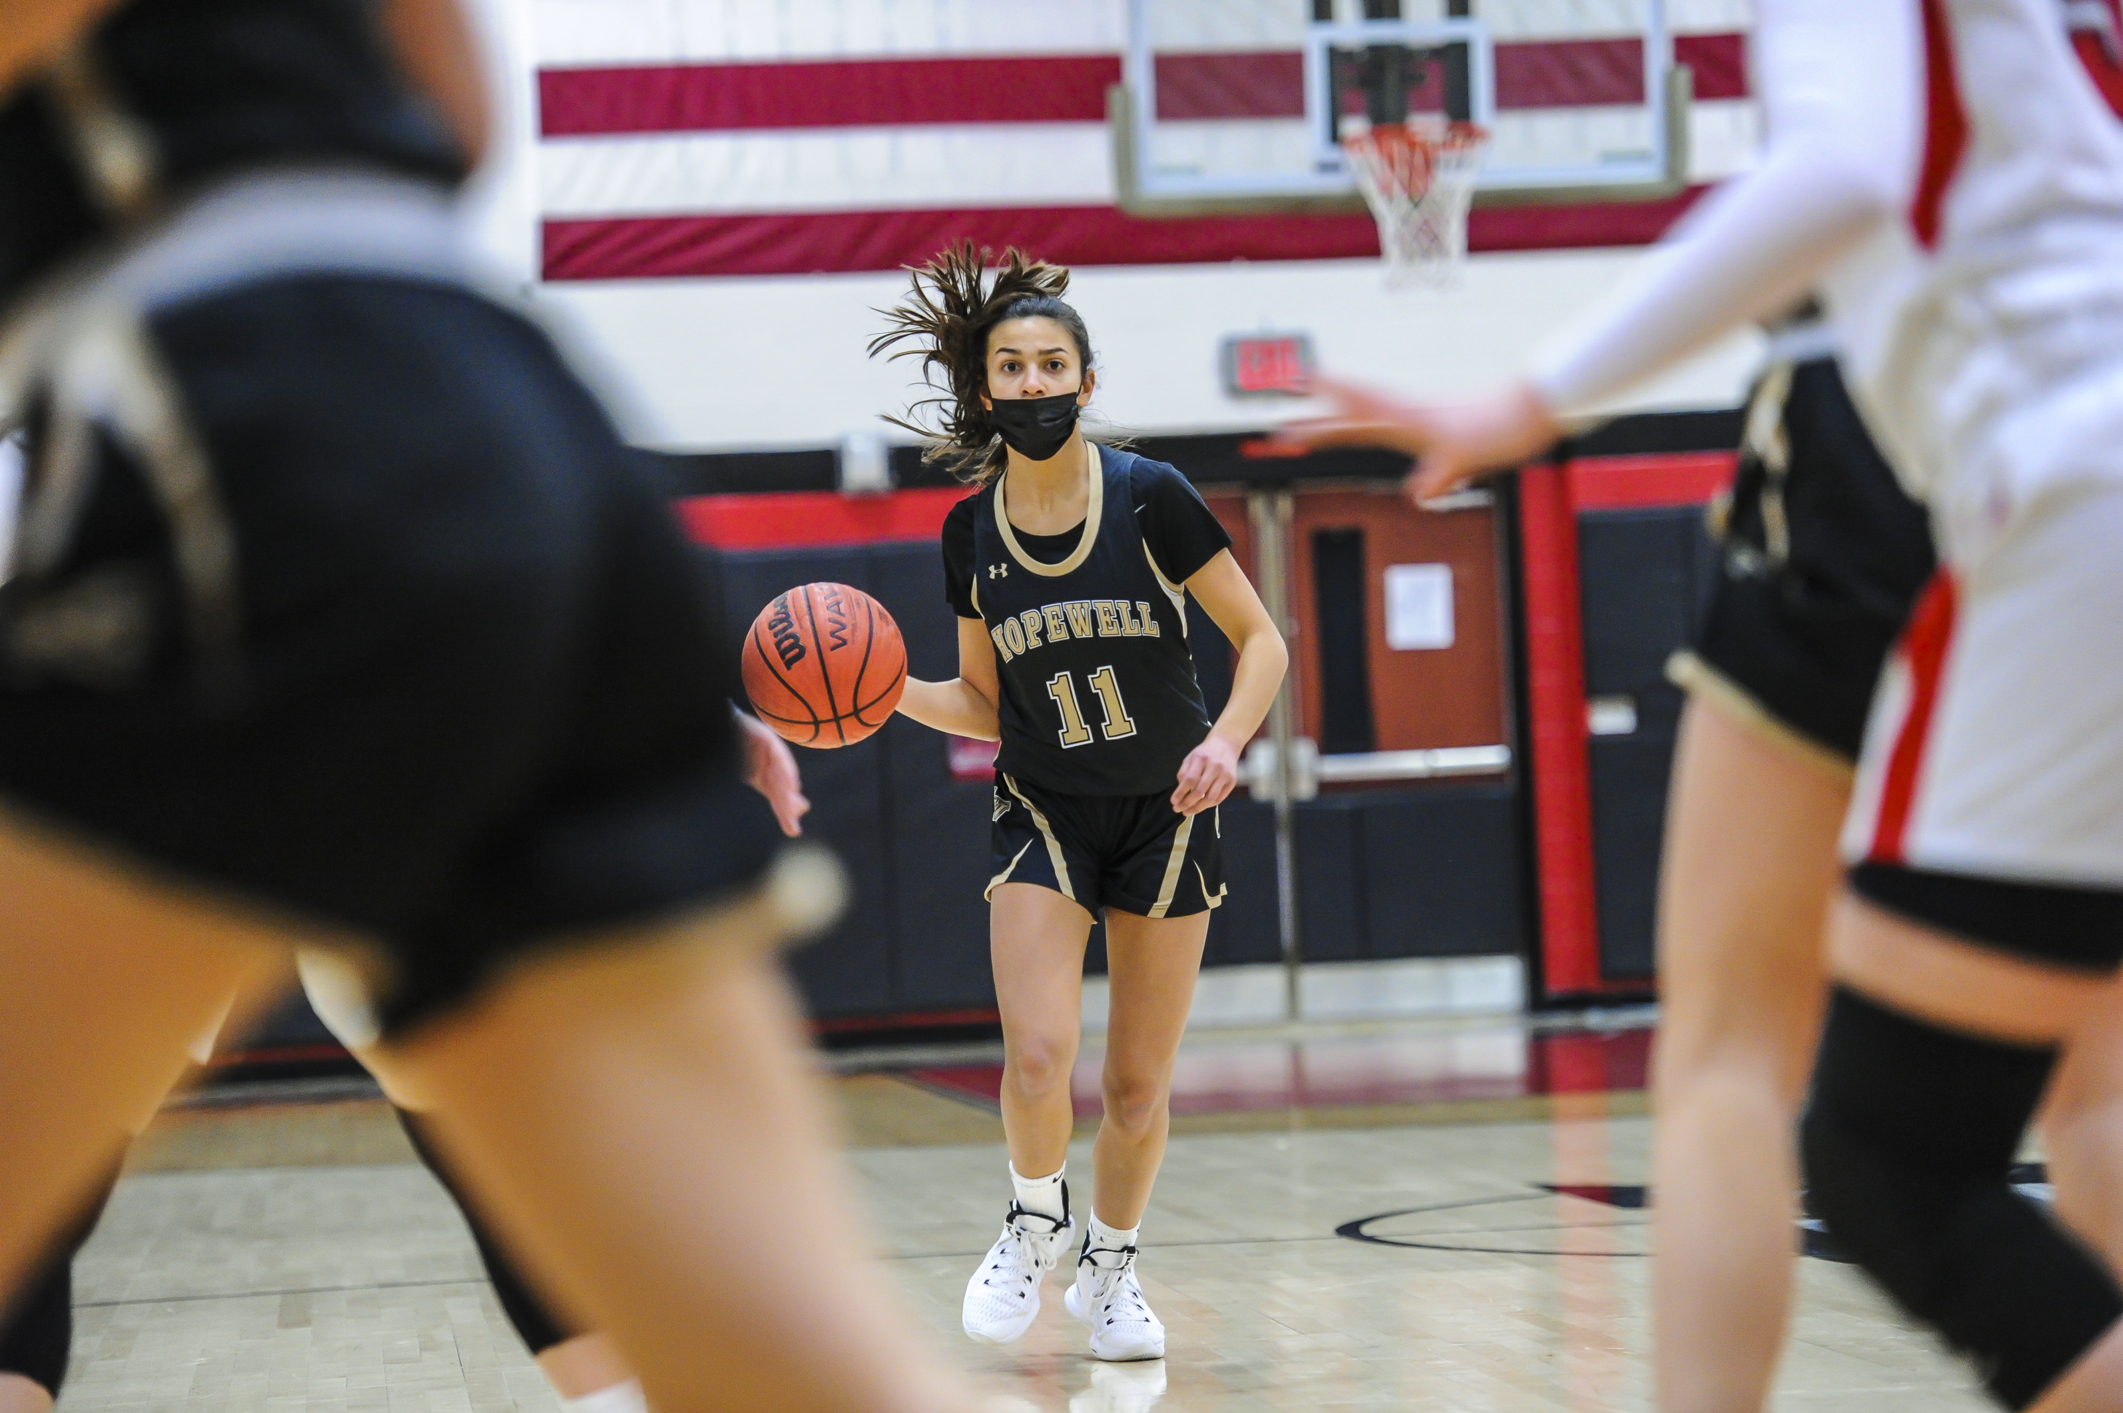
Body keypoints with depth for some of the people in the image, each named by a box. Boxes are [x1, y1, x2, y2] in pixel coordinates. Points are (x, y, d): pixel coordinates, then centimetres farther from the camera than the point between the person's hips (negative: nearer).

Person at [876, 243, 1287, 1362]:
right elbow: (985, 703, 7)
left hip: (1166, 815, -1)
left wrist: (1226, 740, -21)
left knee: (1139, 1084, 4)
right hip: (1042, 817, 1)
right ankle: (1035, 1219, 13)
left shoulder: (1150, 498, -12)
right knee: (1037, 1059, -18)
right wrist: (892, 693, -10)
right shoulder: (971, 533, -3)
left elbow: (1261, 639, -5)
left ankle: (1110, 1270, 29)